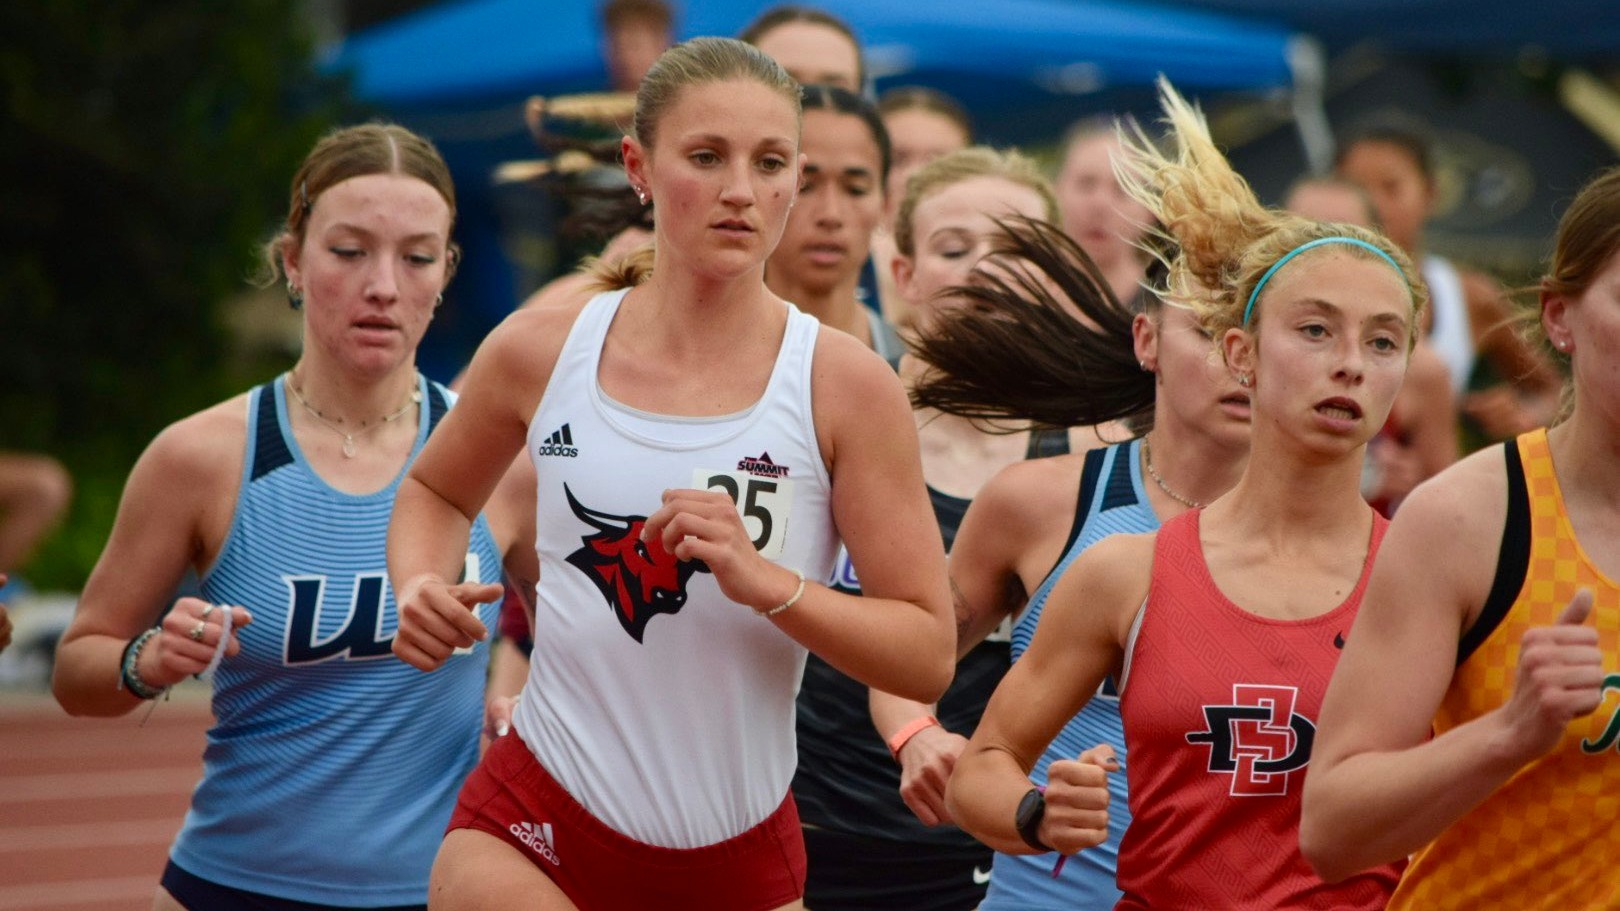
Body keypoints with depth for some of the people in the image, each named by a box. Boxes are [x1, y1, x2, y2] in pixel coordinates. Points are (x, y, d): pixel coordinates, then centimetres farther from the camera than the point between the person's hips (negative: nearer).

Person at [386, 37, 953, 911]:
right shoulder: (538, 352, -1)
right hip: (533, 831, 0)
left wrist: (765, 582, -22)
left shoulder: (846, 386, -6)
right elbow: (436, 492, 21)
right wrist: (422, 591, 0)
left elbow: (928, 656, -7)